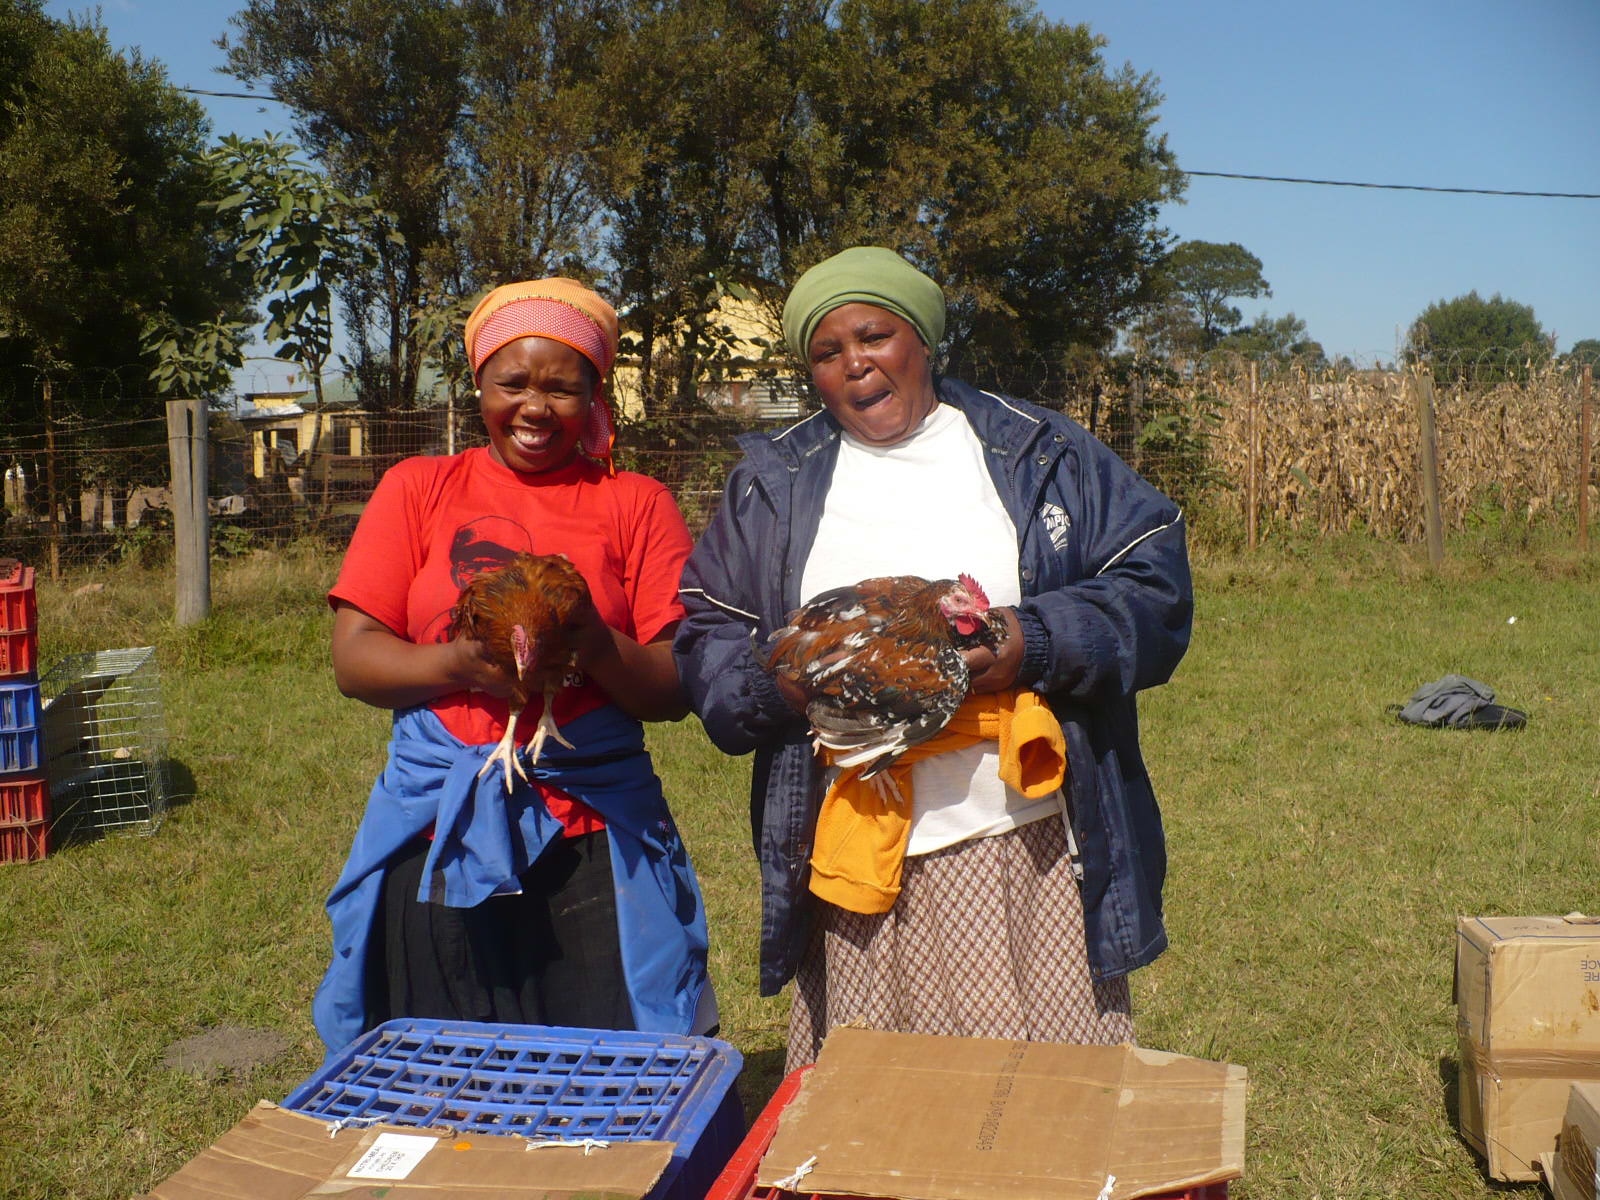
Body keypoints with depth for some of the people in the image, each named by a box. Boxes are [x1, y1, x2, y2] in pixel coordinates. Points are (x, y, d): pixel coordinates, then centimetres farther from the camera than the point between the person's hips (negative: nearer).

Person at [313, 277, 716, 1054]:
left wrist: (595, 649, -19)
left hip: (593, 841, -1)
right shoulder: (418, 489, 10)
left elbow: (674, 692, 2)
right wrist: (462, 663, -16)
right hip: (440, 839, 1)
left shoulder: (636, 504, 7)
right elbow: (353, 659, 2)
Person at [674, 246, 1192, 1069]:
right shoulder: (771, 485, 11)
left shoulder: (1040, 454, 6)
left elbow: (1153, 584, 1)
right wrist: (780, 682, -11)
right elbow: (705, 639, 9)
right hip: (851, 862, 2)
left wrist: (1037, 642, -16)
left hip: (1025, 842, -1)